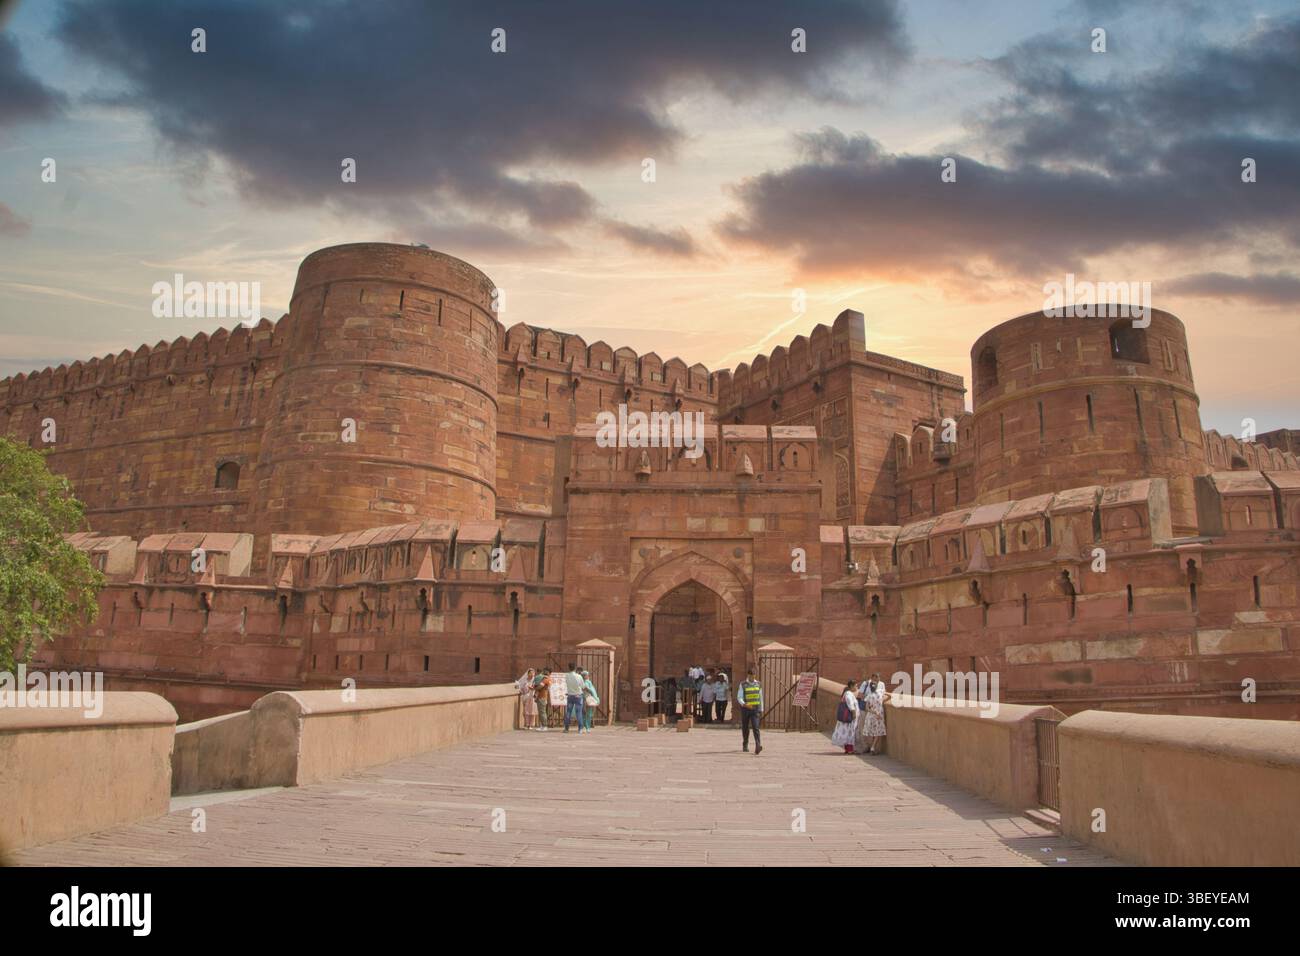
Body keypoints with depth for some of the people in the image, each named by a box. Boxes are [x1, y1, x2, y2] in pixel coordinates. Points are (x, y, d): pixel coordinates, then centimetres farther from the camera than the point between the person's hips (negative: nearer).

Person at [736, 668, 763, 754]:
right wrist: (744, 704, -25)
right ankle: (745, 745, 30)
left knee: (756, 728, -15)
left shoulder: (758, 684, 7)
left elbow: (760, 697, 15)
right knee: (745, 728, 11)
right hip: (745, 709, 0)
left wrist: (761, 709, 16)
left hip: (755, 709, 0)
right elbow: (739, 697, -7)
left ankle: (758, 746, -26)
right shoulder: (742, 684, -2)